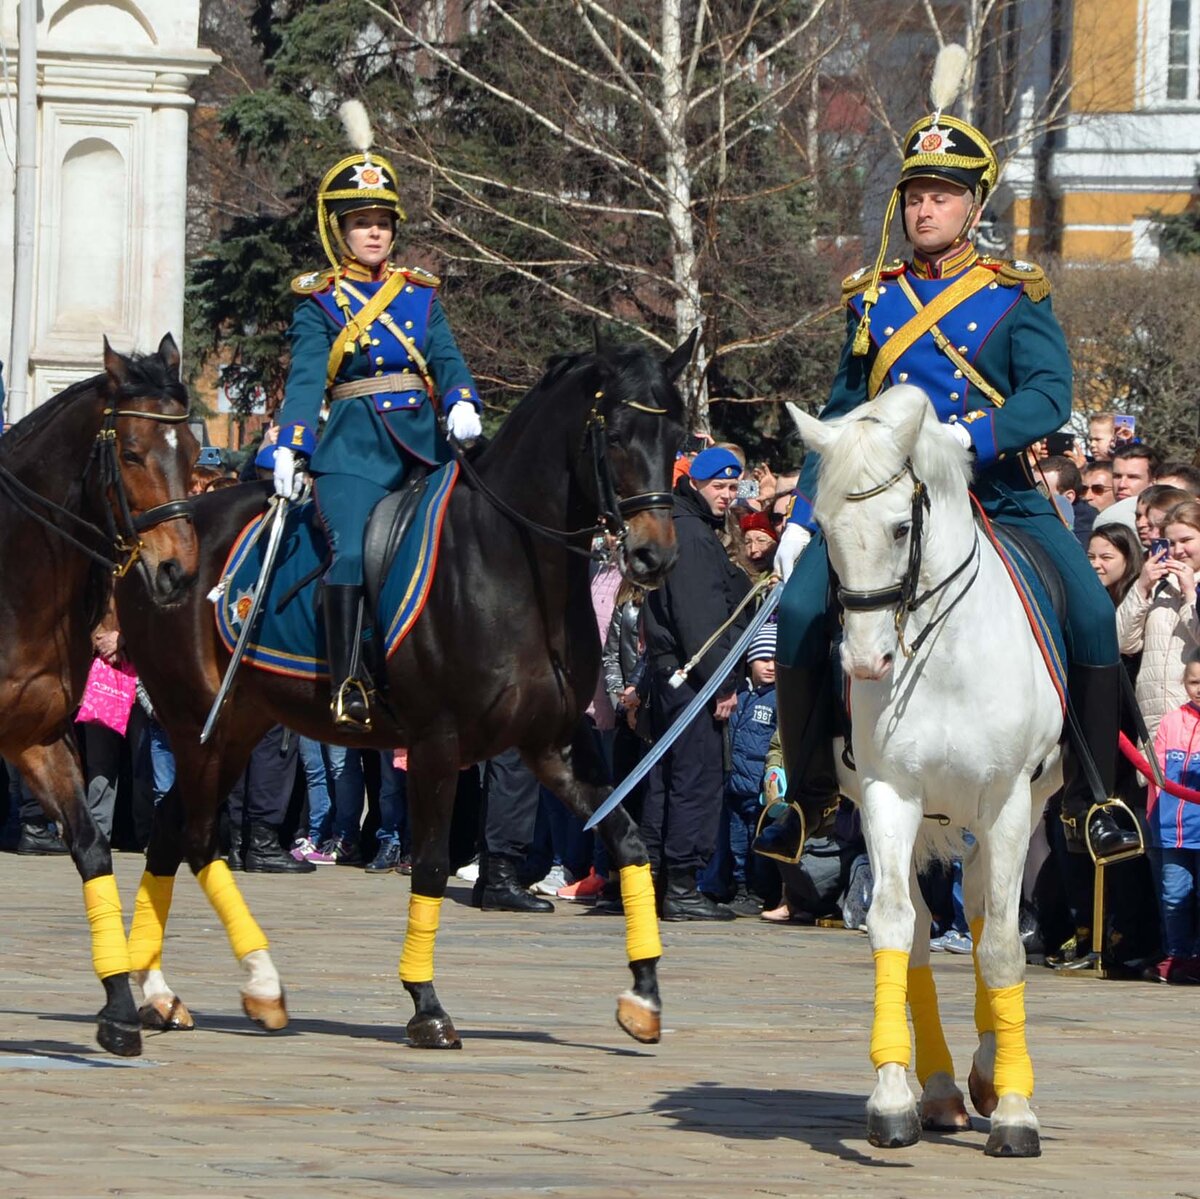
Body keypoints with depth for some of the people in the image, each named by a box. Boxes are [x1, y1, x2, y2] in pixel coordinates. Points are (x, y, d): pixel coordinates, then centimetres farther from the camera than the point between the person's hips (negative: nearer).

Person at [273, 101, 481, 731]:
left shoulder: (420, 293, 17)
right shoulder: (320, 300, 7)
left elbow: (446, 357, 7)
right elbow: (305, 377, -2)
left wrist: (462, 404, -15)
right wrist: (290, 448, -16)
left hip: (422, 441, 4)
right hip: (353, 447, -4)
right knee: (351, 551, -20)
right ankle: (348, 686, -21)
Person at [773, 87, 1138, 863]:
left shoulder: (1015, 297, 4)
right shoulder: (873, 302, 13)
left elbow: (1050, 397, -10)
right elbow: (839, 419, 18)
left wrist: (970, 437, -26)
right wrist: (803, 517, 9)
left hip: (1000, 493, -2)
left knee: (1092, 616, -21)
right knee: (801, 613, -20)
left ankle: (1090, 800, -7)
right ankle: (812, 792, -3)